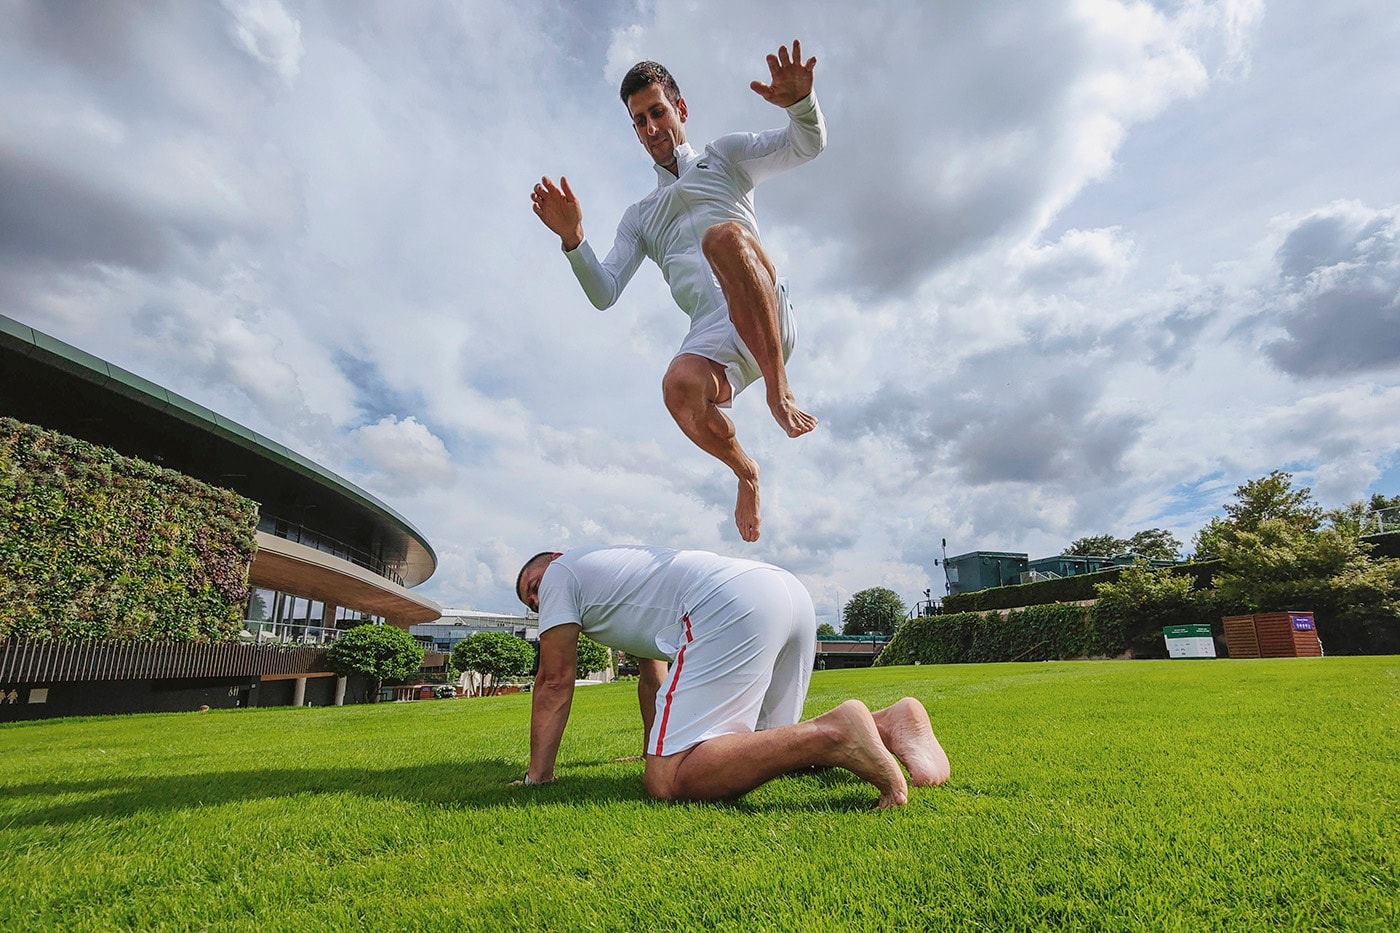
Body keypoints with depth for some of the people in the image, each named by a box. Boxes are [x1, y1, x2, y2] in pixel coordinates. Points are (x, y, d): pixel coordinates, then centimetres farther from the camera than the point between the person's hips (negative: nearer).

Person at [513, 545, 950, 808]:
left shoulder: (560, 572, 19)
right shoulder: (617, 572, 40)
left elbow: (554, 681, 16)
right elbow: (652, 678, 43)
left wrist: (537, 776, 24)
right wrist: (653, 750, 51)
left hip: (729, 609, -10)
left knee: (669, 779, -13)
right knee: (759, 748, 20)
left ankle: (832, 734, -24)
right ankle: (891, 721, 6)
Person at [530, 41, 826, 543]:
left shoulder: (725, 155, 25)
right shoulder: (638, 217, 31)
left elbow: (808, 145, 10)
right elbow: (604, 293, 17)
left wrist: (800, 101, -13)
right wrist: (573, 239, -1)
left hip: (767, 319, -2)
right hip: (712, 336, 2)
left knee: (723, 235, -34)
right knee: (680, 388, -34)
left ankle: (779, 388, -27)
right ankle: (745, 473, -5)